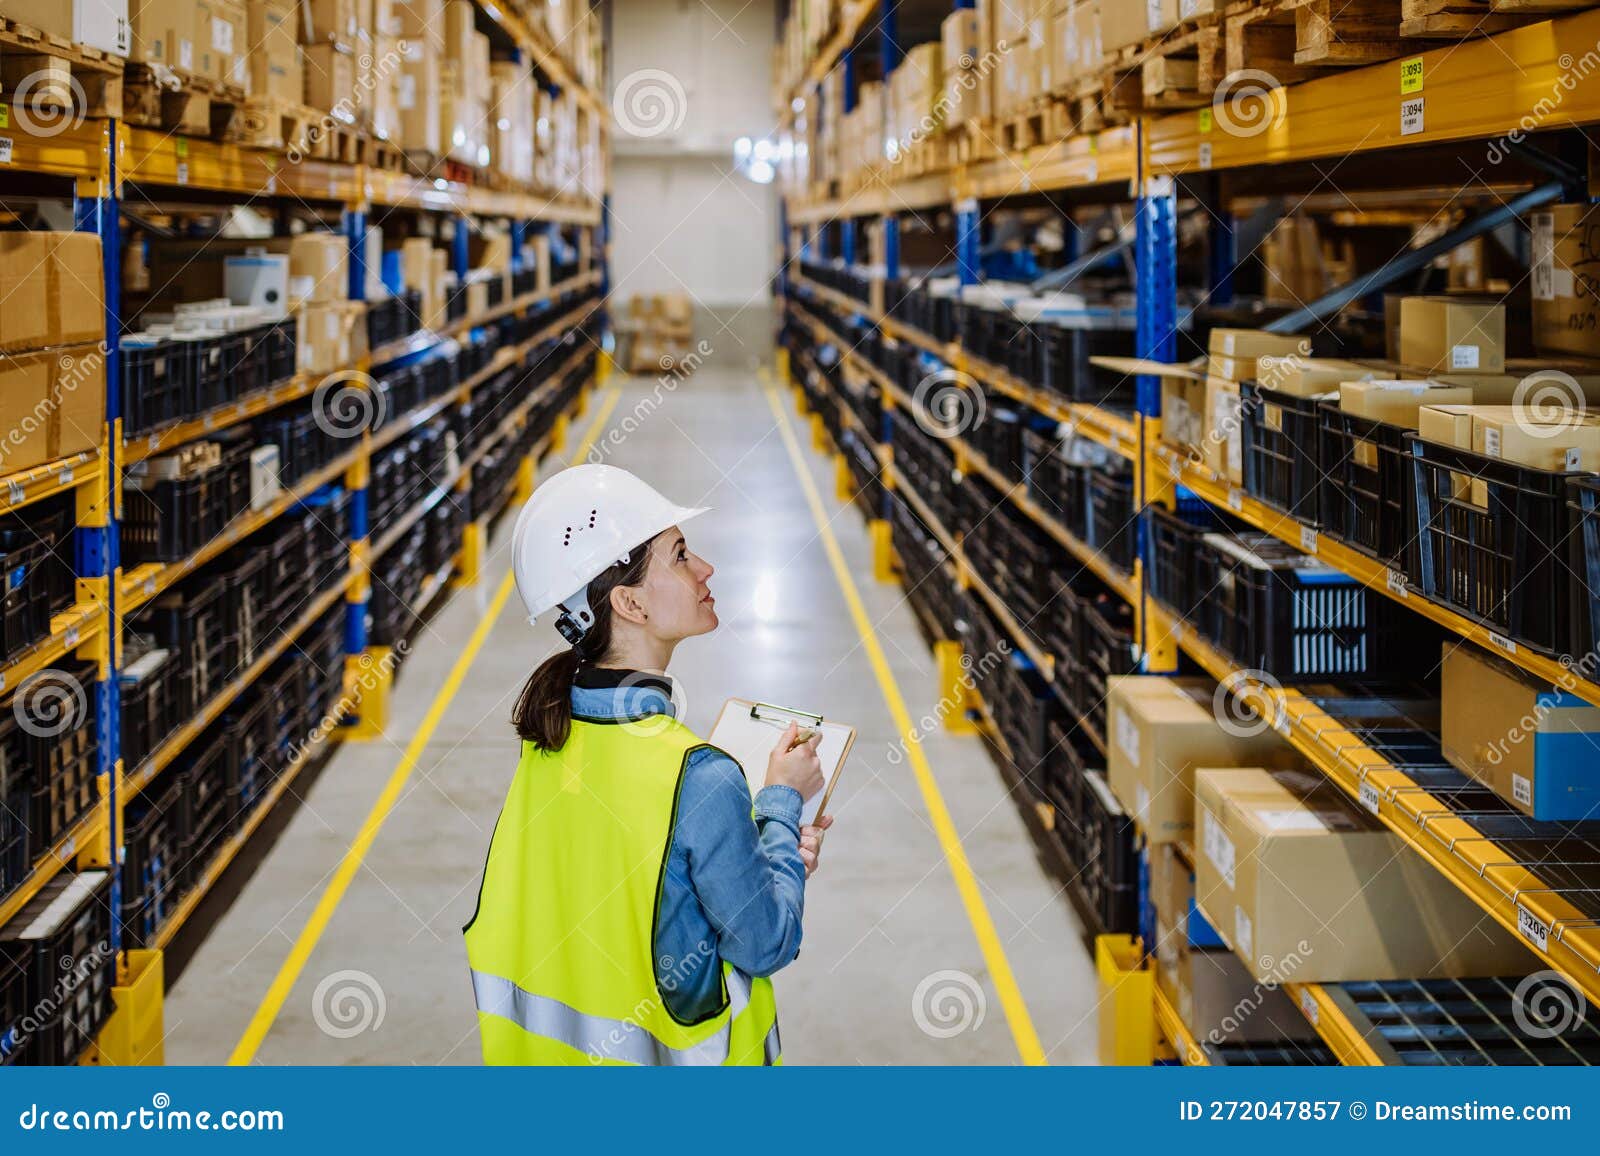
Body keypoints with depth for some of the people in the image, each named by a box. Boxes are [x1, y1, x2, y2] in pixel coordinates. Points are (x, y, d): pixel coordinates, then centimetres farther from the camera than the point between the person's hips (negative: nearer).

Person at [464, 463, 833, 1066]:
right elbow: (766, 944, -15)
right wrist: (782, 801, -6)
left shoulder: (545, 734, -6)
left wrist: (765, 855, 2)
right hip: (672, 1054, -6)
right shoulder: (697, 777, -27)